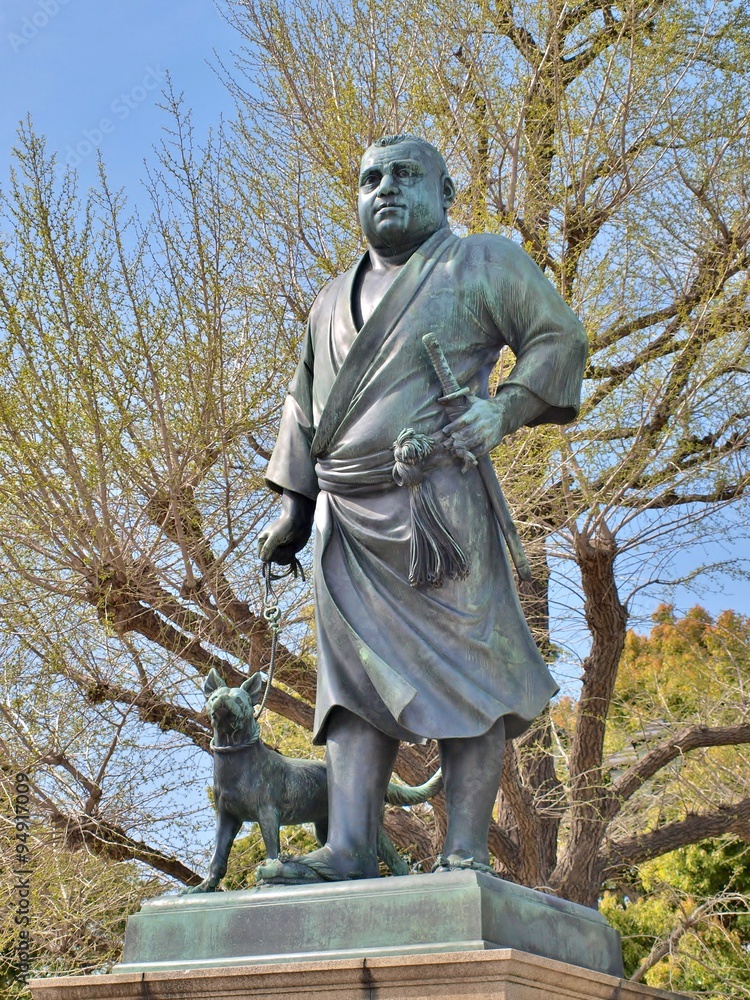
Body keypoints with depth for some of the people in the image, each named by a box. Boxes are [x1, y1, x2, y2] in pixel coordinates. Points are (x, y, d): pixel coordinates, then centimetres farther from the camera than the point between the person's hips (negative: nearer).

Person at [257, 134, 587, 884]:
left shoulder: (482, 263, 10)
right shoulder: (334, 300, 26)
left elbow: (559, 338, 5)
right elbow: (304, 404, 26)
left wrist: (505, 408, -12)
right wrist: (292, 501, 16)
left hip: (435, 504, -5)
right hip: (346, 519, 5)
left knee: (460, 668, -8)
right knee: (354, 674, -5)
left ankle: (465, 852, -8)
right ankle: (348, 848, -10)